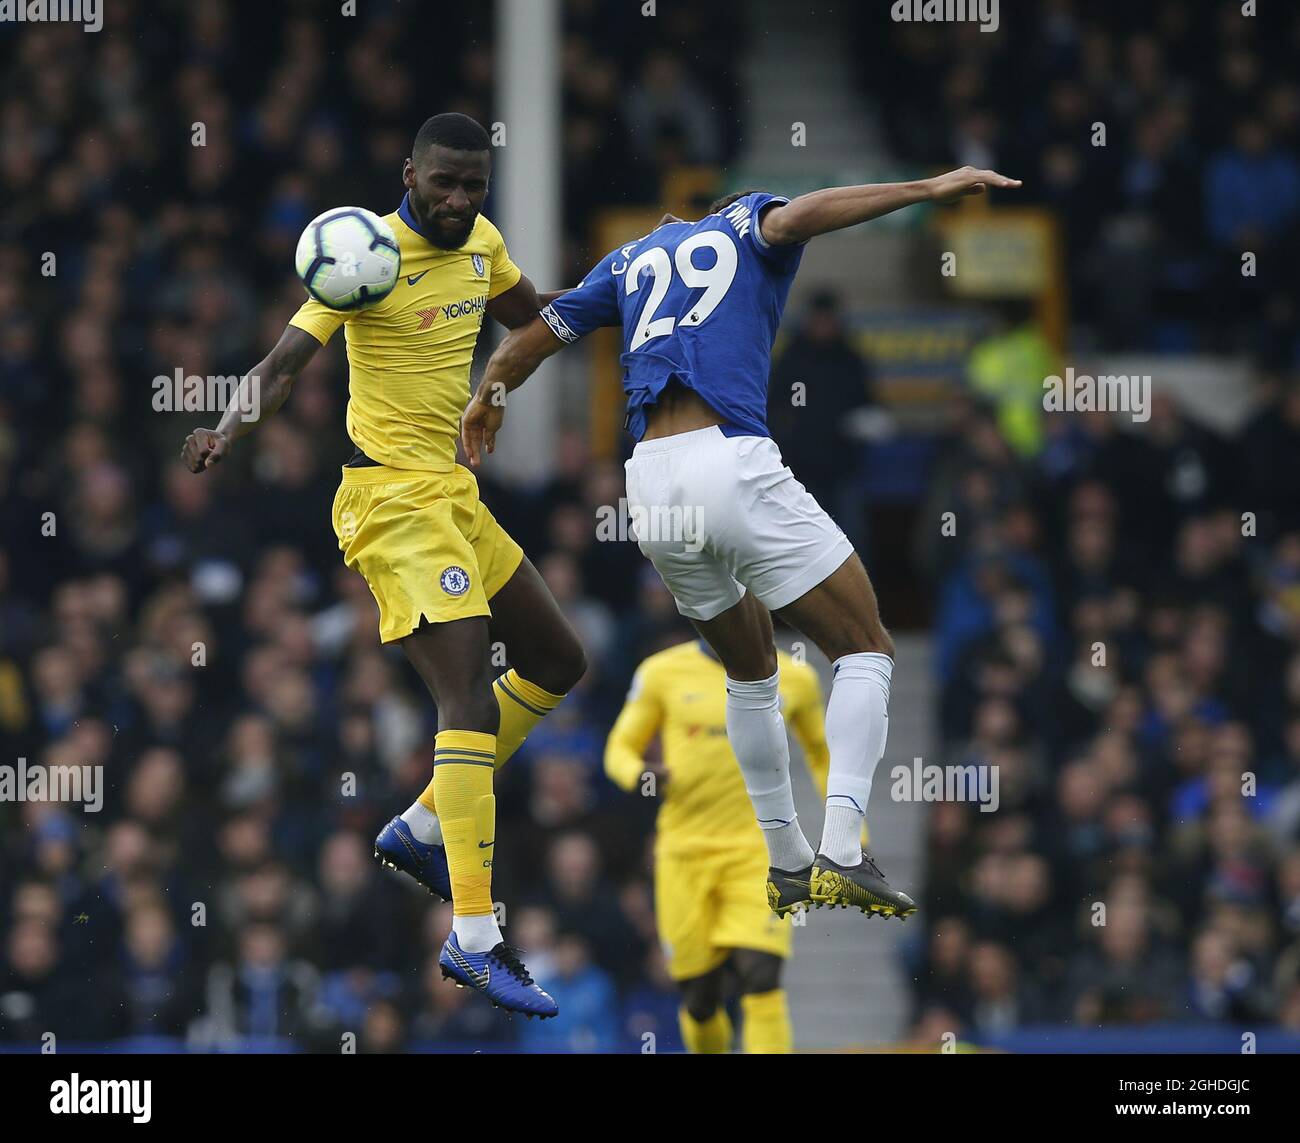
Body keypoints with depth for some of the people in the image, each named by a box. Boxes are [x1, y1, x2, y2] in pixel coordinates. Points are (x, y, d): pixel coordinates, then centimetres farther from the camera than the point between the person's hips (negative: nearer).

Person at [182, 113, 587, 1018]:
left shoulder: (480, 244, 7)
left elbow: (537, 318, 27)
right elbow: (285, 363, -23)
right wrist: (233, 430, -41)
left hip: (454, 494, 9)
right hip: (394, 499, -9)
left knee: (557, 663, 17)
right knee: (470, 696, -19)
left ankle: (424, 827, 26)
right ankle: (476, 939, -23)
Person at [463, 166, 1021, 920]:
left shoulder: (635, 258, 26)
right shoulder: (752, 225, 14)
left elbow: (534, 337, 31)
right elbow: (796, 216, -11)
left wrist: (490, 397, 50)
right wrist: (926, 190, -14)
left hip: (652, 488, 6)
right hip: (733, 465, -6)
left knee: (752, 672, 25)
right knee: (866, 652, 1)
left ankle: (787, 863, 24)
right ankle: (843, 853, -17)